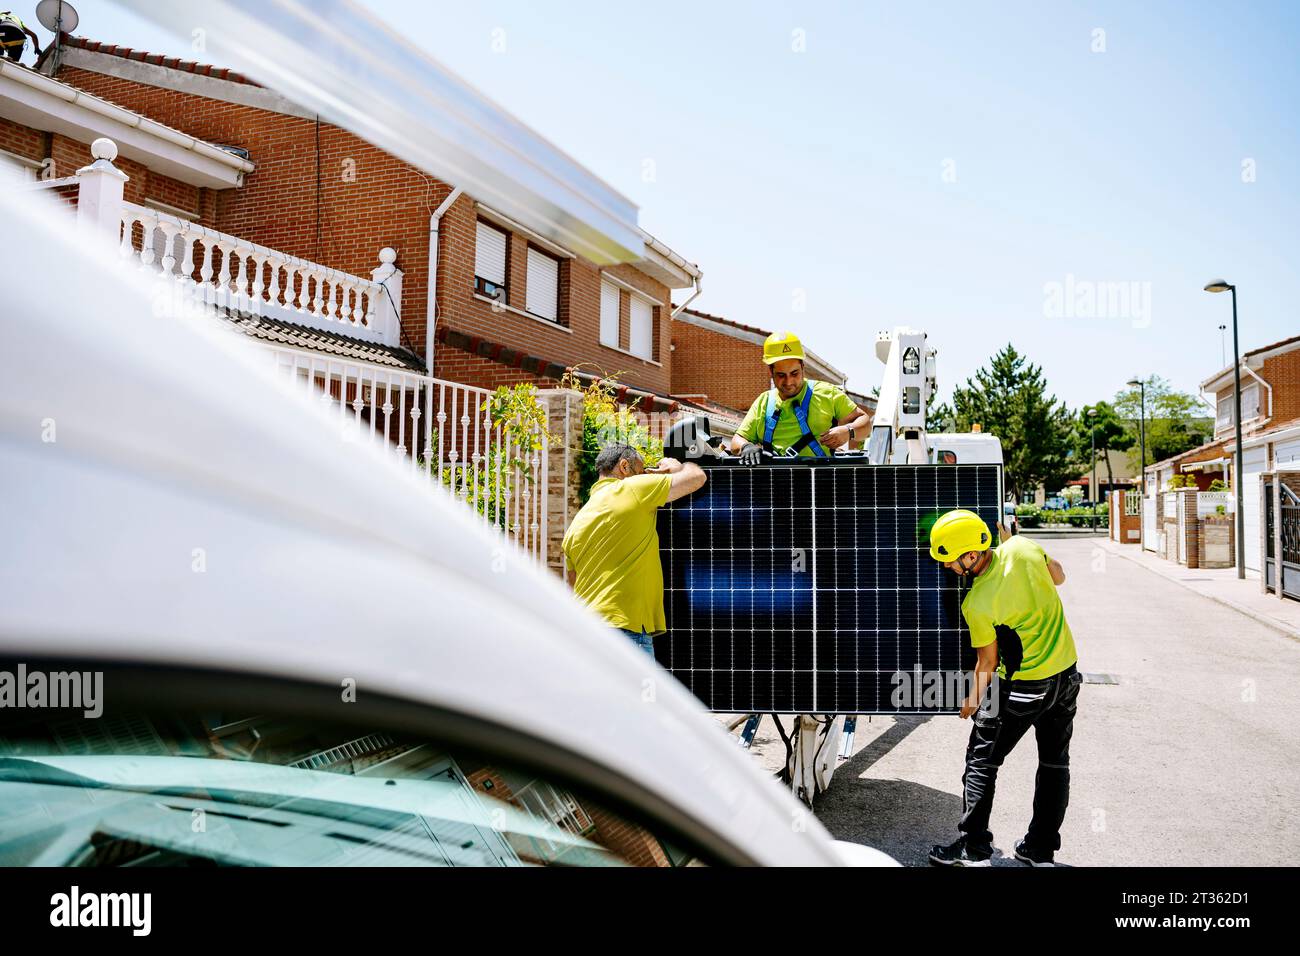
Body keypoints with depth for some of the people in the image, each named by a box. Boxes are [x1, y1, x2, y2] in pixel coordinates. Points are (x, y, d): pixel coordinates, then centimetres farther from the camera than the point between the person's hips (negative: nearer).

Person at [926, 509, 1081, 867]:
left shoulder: (977, 604, -23)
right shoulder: (1022, 547, -12)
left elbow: (988, 659, -10)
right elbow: (1058, 577, 8)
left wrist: (975, 698, 7)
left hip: (1021, 688, -6)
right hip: (1067, 675, 6)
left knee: (982, 762, 10)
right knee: (1055, 764, 18)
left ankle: (973, 849, 16)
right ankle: (1042, 850, 28)